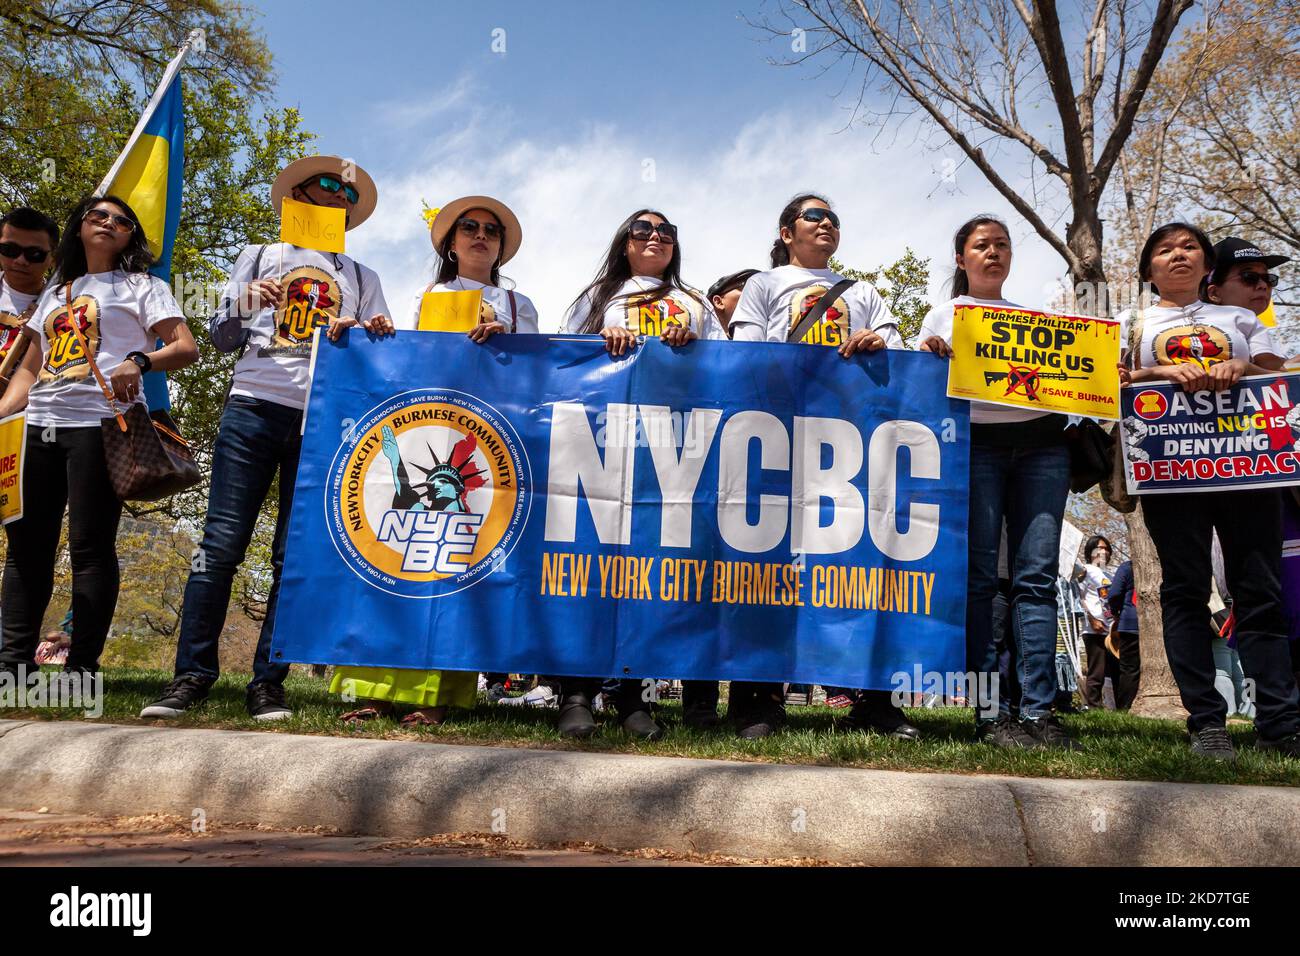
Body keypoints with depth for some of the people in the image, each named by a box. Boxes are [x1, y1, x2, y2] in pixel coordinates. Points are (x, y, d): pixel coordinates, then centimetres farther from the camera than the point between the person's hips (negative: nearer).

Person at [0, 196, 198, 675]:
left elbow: (186, 348, -3)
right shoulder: (55, 292, 25)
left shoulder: (142, 286, 9)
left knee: (90, 546, -8)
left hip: (99, 424, -6)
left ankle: (81, 667, -6)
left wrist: (139, 360, -22)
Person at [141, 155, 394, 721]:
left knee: (295, 556, -2)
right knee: (221, 544, -7)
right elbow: (220, 336, 15)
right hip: (253, 409, -1)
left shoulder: (361, 278, 21)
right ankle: (192, 676, -1)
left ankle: (267, 684, 2)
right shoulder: (260, 257, 19)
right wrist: (246, 305, -5)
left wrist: (371, 337, -8)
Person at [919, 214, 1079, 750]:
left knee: (1037, 576, -6)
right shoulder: (945, 315, 17)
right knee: (979, 576, -7)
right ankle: (989, 711, -4)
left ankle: (1039, 710, -5)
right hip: (975, 443, -2)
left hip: (1041, 442, 3)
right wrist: (928, 354, -13)